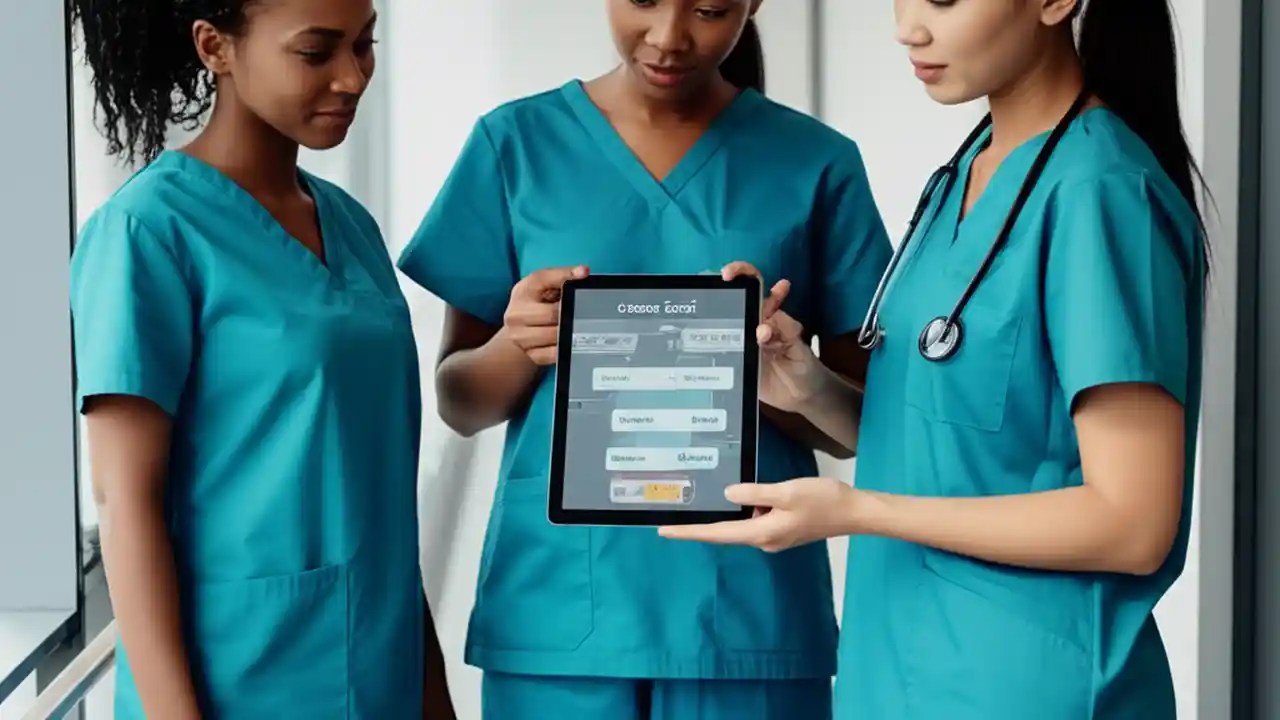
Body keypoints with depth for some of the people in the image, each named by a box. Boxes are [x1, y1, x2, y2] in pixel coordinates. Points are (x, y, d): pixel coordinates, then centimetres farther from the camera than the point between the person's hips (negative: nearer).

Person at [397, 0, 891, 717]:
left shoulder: (817, 162, 1)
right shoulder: (516, 142, 2)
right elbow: (460, 403, 5)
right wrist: (520, 345, -16)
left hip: (748, 606, 0)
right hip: (559, 601, 0)